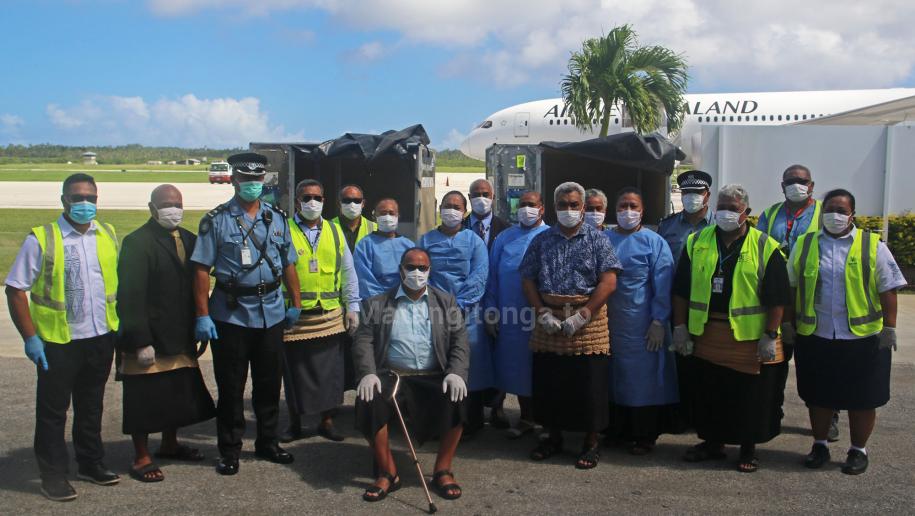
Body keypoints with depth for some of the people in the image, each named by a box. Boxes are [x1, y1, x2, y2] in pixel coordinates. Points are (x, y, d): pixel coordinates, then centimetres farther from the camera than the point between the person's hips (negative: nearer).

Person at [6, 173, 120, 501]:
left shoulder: (108, 235, 5)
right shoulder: (42, 239, -9)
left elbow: (120, 281, 14)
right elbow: (15, 289, -9)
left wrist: (120, 327, 8)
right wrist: (30, 338, -13)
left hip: (101, 338, 4)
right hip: (57, 341, -4)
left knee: (91, 406, 18)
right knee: (53, 410, 7)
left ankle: (90, 463, 33)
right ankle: (53, 474, 20)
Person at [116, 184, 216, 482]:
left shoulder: (188, 240, 10)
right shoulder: (137, 243, -12)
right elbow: (130, 297, -16)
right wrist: (140, 342, -20)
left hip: (181, 338, 7)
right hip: (149, 340, -7)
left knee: (179, 395, 16)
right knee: (145, 399, 2)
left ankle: (170, 445, 35)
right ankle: (141, 459, 15)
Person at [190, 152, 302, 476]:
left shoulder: (276, 218, 9)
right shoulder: (216, 220, -4)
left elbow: (288, 264, 14)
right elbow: (202, 270, -7)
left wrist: (296, 303, 10)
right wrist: (202, 315, -12)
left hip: (271, 312, 4)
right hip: (230, 313, -4)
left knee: (269, 383, 13)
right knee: (231, 387, 5)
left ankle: (267, 443, 28)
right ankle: (229, 451, 18)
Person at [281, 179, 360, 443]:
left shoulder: (334, 231, 10)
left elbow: (347, 271, 13)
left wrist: (353, 306, 9)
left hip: (331, 315, 3)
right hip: (294, 316, -3)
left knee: (330, 370, 8)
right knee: (296, 370, 7)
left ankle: (327, 421, 23)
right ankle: (295, 423, 23)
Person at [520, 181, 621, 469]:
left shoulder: (597, 240, 2)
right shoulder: (542, 241, 11)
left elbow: (609, 282, -7)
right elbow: (528, 280, 8)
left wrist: (582, 315, -15)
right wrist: (542, 312, -6)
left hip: (588, 319, -3)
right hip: (549, 320, 3)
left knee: (589, 386, 0)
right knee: (547, 383, 8)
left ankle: (591, 443, 15)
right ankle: (553, 437, 25)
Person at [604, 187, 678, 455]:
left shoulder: (654, 243, -3)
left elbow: (663, 287, -7)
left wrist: (659, 322, -13)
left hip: (642, 326, -4)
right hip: (608, 323, 4)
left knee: (644, 378, 2)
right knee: (612, 376, 10)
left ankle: (645, 435, 13)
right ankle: (616, 429, 23)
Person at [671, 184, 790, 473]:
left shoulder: (766, 248, -4)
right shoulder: (697, 243, 6)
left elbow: (777, 298, -6)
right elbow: (681, 290, 8)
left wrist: (770, 336, -10)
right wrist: (680, 326, 4)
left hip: (750, 337, -3)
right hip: (706, 335, 3)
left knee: (750, 396, 6)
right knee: (707, 393, 13)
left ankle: (748, 449, 24)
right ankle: (713, 442, 31)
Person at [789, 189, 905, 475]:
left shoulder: (873, 246, 0)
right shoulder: (804, 245, 5)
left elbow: (888, 290, -1)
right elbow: (791, 288, 9)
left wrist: (889, 328, -5)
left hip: (863, 338, -2)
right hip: (815, 337, 2)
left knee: (862, 399, 8)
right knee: (818, 397, 12)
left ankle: (859, 451, 24)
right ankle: (819, 446, 28)